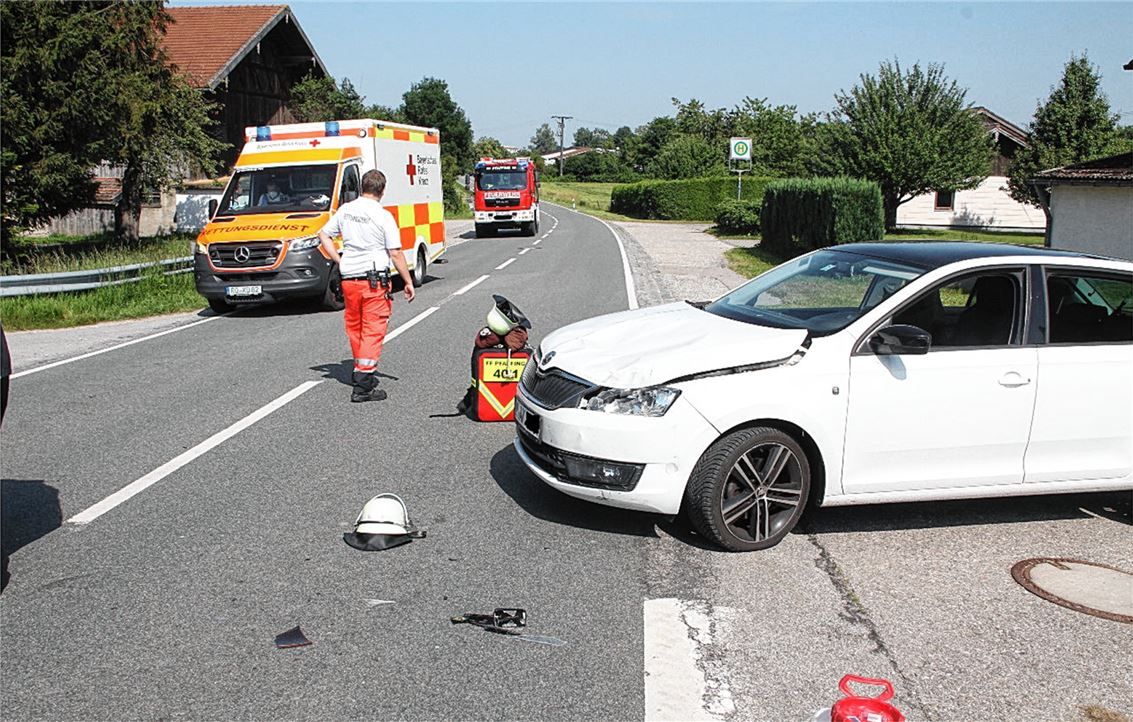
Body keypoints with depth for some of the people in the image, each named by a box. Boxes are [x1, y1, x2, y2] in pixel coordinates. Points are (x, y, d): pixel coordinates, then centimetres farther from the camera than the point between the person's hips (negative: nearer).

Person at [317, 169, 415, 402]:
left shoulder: (345, 210, 7)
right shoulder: (383, 216, -9)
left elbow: (324, 235, 12)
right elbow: (396, 254, -10)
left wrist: (338, 260, 12)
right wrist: (408, 282, -3)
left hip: (349, 278, 6)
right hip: (374, 280, -5)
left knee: (354, 327, 19)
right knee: (373, 330, -3)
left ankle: (362, 371, 34)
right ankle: (363, 385, -9)